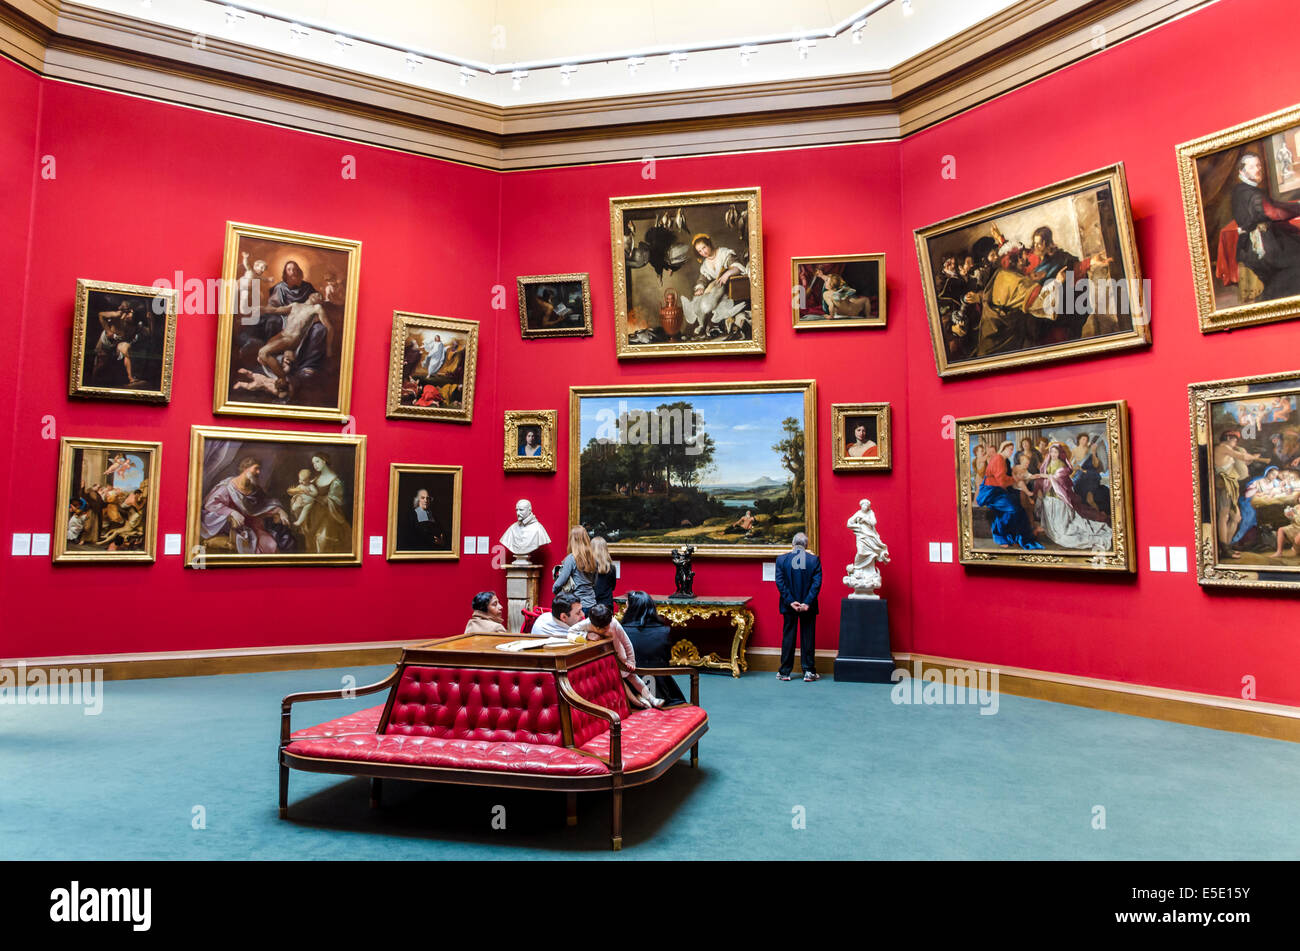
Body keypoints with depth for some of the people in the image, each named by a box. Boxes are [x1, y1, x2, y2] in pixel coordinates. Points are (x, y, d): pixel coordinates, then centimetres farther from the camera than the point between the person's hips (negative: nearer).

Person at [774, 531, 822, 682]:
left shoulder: (781, 559, -4)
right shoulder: (814, 560, -5)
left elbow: (780, 583, -8)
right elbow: (817, 583, -11)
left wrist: (790, 602, -9)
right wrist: (807, 603, -13)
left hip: (789, 607, 1)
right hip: (808, 607, -1)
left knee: (788, 637, 9)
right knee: (808, 637, 8)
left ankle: (785, 672, 13)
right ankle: (808, 672, 11)